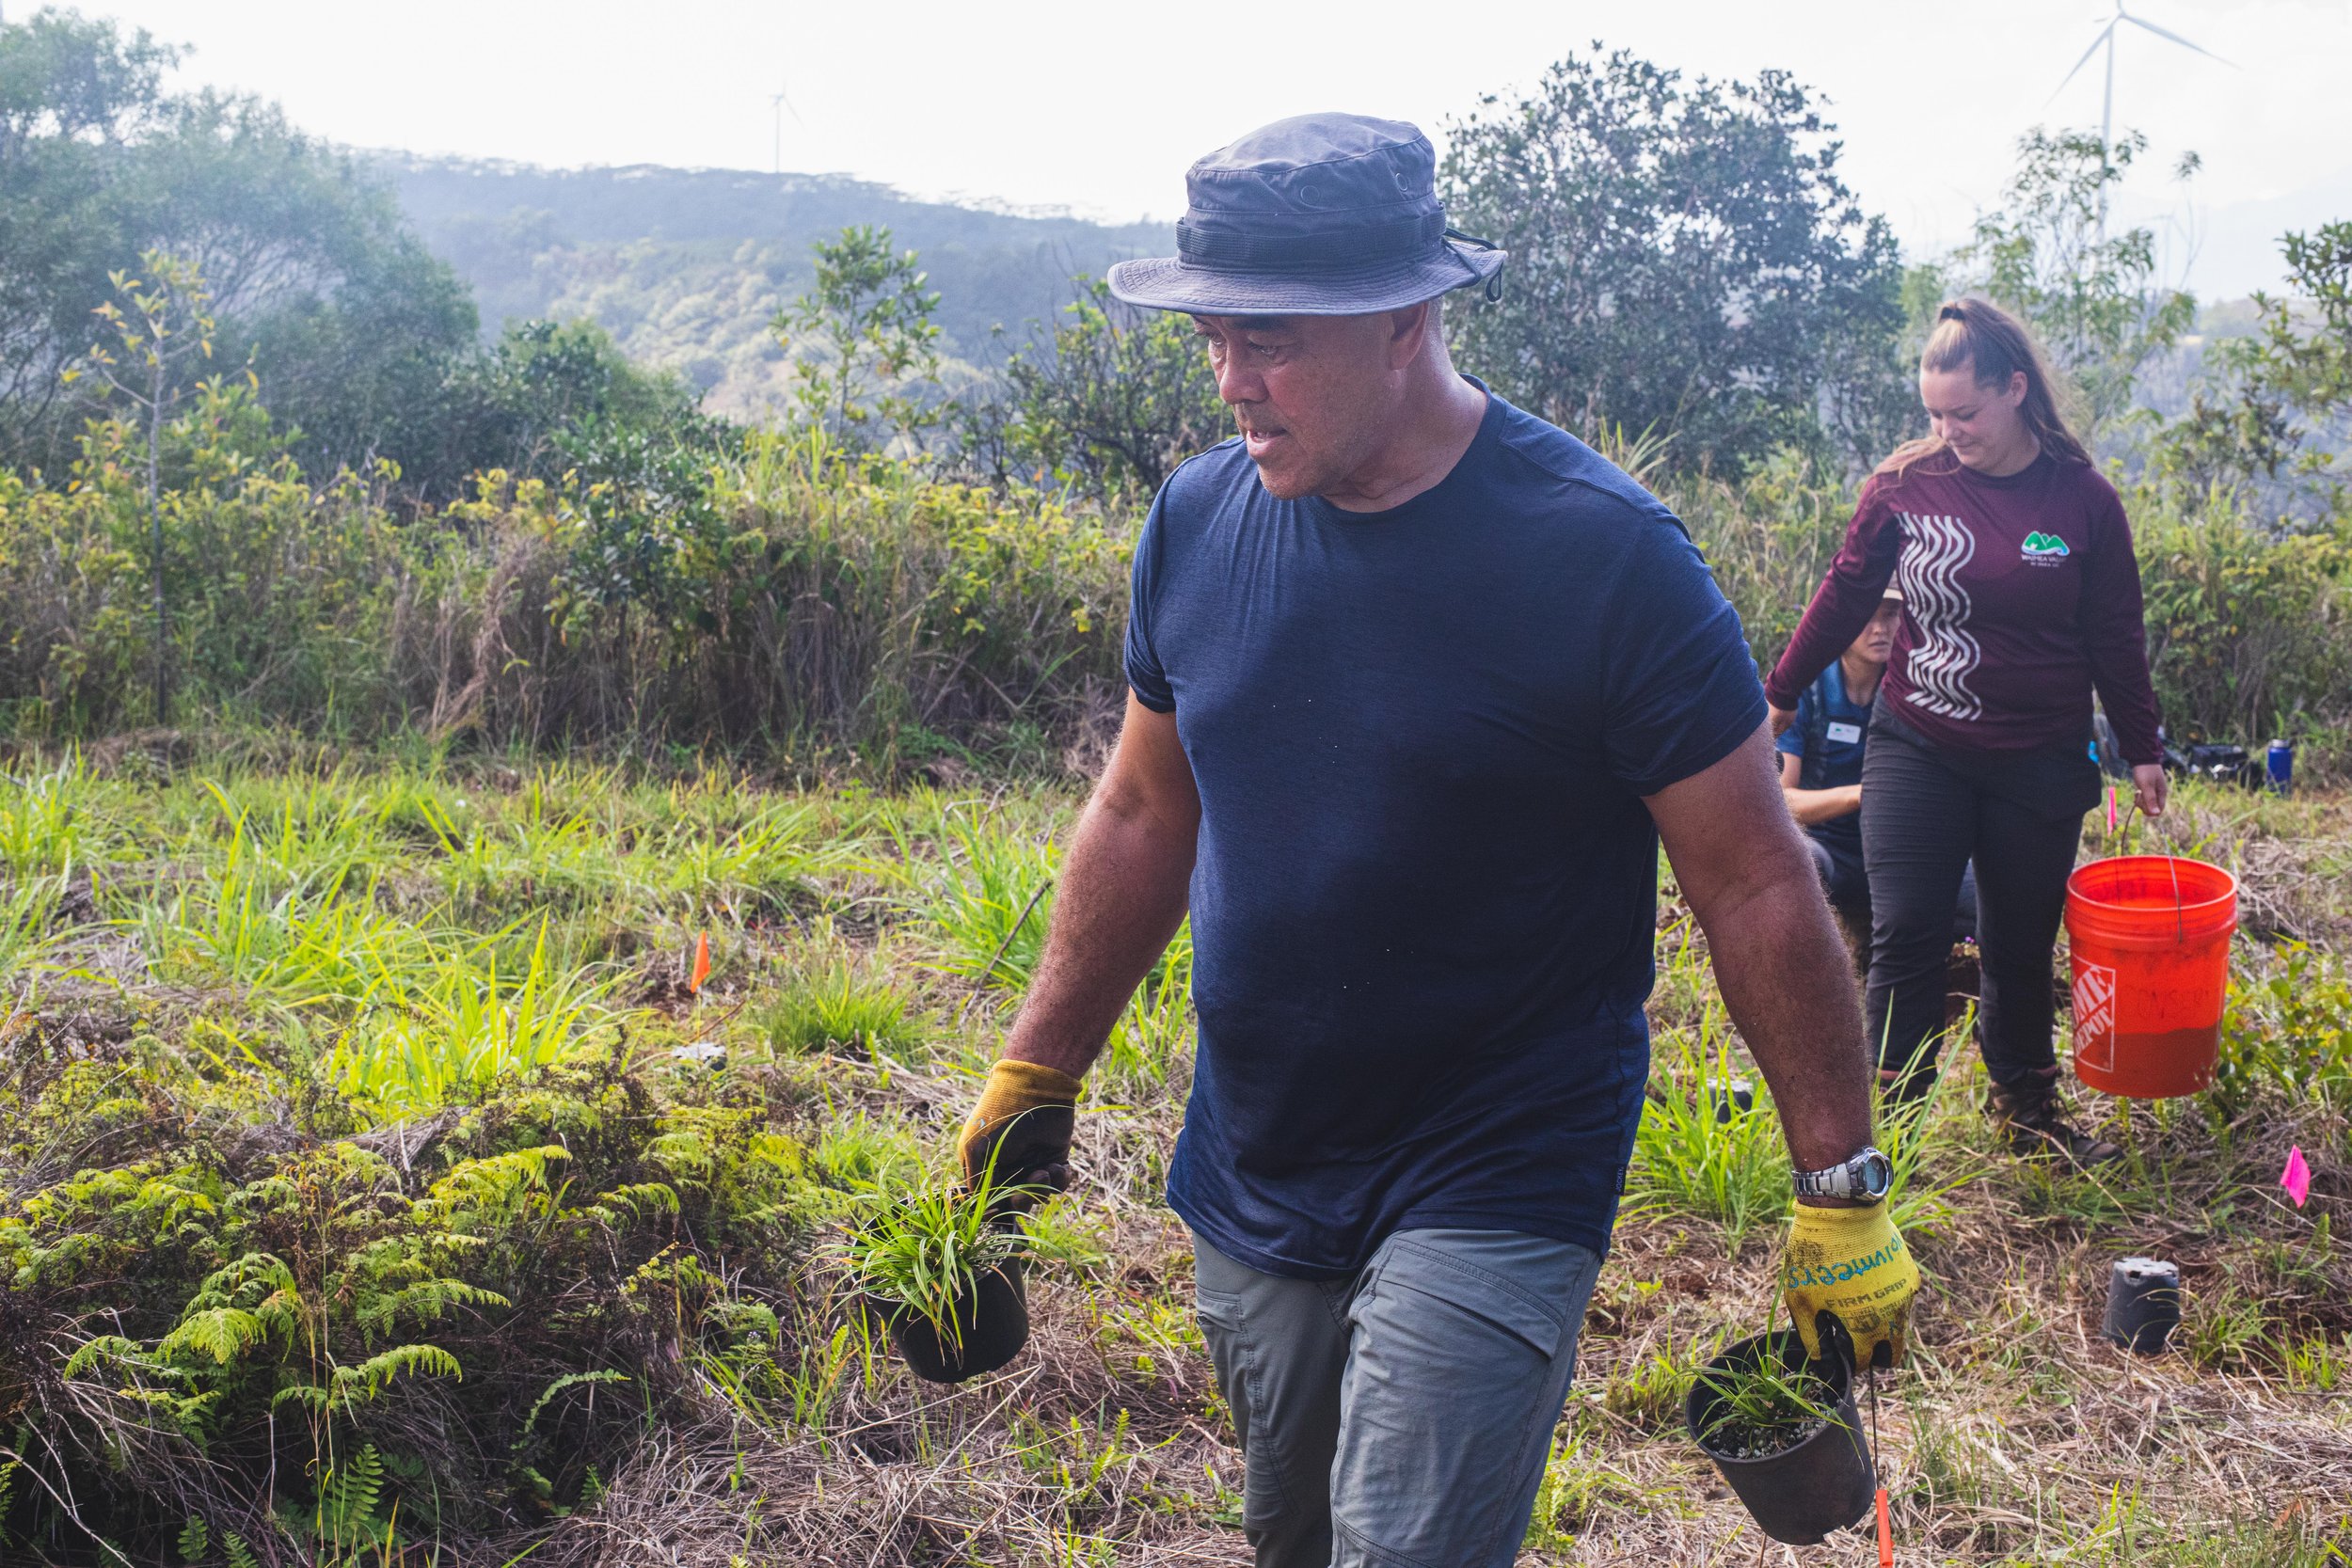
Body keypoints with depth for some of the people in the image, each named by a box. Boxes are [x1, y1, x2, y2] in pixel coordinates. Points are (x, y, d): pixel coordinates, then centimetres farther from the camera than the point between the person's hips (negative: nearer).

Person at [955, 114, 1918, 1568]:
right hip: (1251, 1170, 5)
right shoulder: (1200, 518, -2)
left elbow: (1756, 883, -13)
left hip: (1493, 1190, -5)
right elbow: (1144, 819, 10)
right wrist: (1032, 1080, 12)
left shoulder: (1603, 555, -18)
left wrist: (1842, 1197, -10)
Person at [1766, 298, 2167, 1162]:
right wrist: (1780, 695, 12)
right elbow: (1844, 595, 7)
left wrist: (2143, 750, 10)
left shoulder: (2083, 500, -5)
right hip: (1916, 750, 0)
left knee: (2020, 945, 10)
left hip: (2039, 767, 1)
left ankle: (2026, 1107, 28)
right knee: (1904, 934, -6)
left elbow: (2115, 639, 5)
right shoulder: (1906, 484, -5)